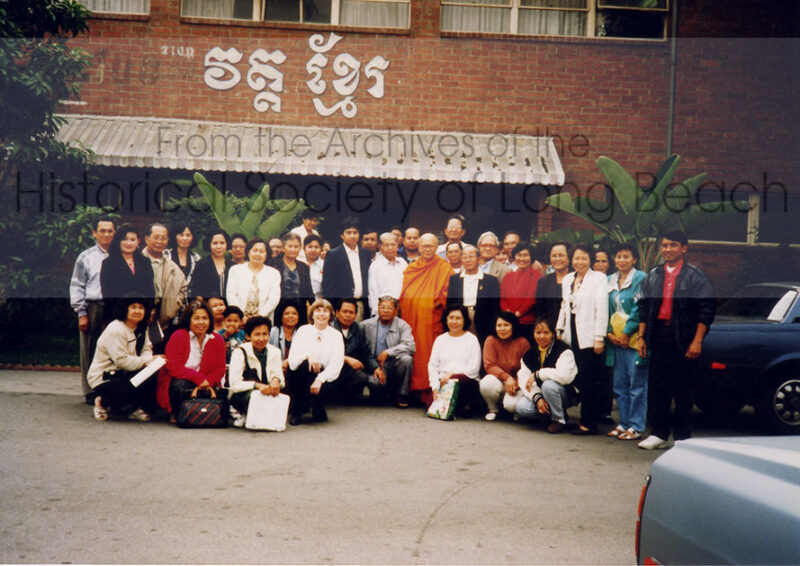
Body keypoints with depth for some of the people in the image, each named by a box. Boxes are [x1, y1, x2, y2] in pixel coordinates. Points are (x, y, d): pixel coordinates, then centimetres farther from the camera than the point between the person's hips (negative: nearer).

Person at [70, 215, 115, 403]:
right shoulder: (86, 257, 8)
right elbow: (76, 286, 6)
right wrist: (81, 313, -1)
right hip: (93, 308, -1)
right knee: (90, 351, 2)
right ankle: (91, 392, 11)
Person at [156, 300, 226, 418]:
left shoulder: (218, 340, 4)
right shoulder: (178, 337, -7)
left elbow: (220, 369, 3)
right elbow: (173, 367, -15)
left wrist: (208, 382, -19)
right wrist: (198, 378, -23)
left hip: (204, 385, 2)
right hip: (177, 381, -2)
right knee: (180, 385, -36)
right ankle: (177, 414, -5)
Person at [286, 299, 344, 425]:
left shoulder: (336, 335, 2)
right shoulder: (303, 331, 1)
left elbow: (336, 365, -9)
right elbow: (292, 360, -9)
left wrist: (320, 379, -25)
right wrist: (307, 356, -29)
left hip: (324, 377, 0)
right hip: (299, 378, 0)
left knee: (322, 388, -34)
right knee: (305, 364, -32)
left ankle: (318, 409, 8)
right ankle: (296, 411, -13)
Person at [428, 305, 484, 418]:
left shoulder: (472, 339, 5)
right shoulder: (440, 339, 17)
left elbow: (473, 368, -5)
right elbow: (432, 365, 11)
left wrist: (452, 374, -15)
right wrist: (435, 387, -4)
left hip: (466, 381, -3)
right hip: (443, 383, 3)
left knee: (457, 379, -39)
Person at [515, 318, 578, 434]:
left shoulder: (564, 351, -15)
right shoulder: (529, 354, 3)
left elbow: (564, 376, -32)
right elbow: (524, 381, -4)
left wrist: (537, 374, -23)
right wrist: (537, 397, -22)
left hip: (566, 395, -5)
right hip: (539, 394, 5)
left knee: (548, 384, -36)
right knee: (521, 408, -22)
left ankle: (559, 419, -11)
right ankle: (549, 414, 7)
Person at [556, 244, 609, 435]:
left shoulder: (599, 278, -3)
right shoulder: (567, 279, 16)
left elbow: (602, 310, -8)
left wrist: (599, 338, -13)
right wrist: (559, 330, 15)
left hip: (588, 338, -5)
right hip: (571, 336, 6)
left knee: (590, 382, -5)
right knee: (578, 380, 3)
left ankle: (589, 423, 1)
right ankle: (585, 420, 10)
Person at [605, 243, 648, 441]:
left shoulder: (641, 278, -4)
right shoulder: (609, 280, 14)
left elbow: (639, 309, -10)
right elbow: (606, 309, 15)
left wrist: (626, 333, -11)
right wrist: (609, 333, 2)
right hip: (616, 339, 6)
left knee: (637, 384, -3)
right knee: (619, 384, 9)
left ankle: (636, 427, 1)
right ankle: (624, 423, 18)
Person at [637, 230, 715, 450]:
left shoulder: (695, 276, -2)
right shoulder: (652, 276, 12)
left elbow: (707, 309, -6)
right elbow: (643, 308, 16)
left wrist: (697, 341, -13)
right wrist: (641, 336, 9)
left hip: (683, 339, -4)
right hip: (658, 335, 4)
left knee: (683, 390, 2)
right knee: (657, 386, 6)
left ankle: (682, 436, 12)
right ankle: (658, 434, 15)